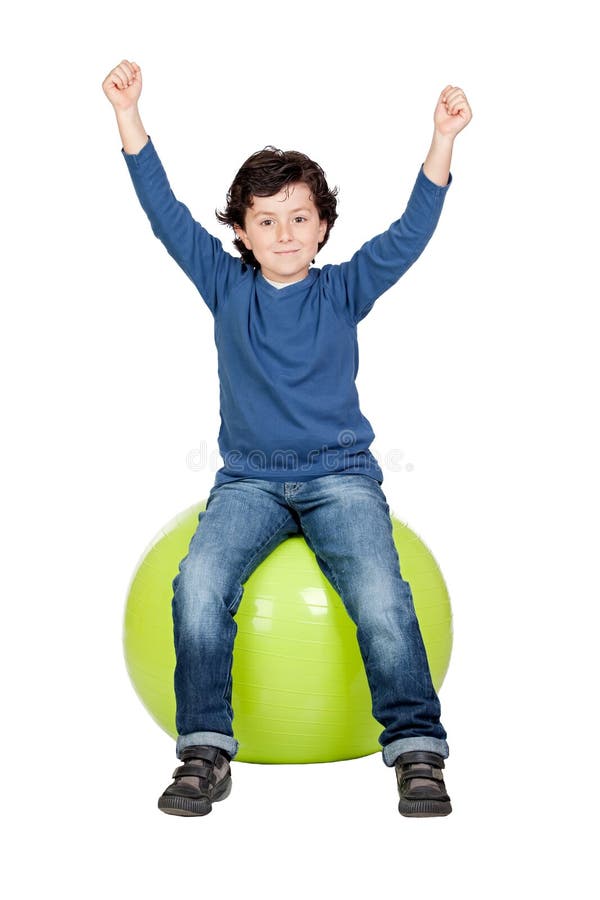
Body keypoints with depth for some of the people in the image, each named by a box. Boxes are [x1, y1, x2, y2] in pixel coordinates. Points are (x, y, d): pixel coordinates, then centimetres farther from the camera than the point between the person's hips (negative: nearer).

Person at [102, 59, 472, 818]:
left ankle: (417, 751, -11)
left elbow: (409, 235, -6)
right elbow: (167, 214, 3)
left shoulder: (343, 291, 4)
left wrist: (442, 140, -19)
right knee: (198, 584, -26)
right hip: (248, 480, 1)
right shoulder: (226, 287, 7)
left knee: (381, 600, -25)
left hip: (341, 476, -1)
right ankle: (206, 750, -15)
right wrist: (128, 115, -4)